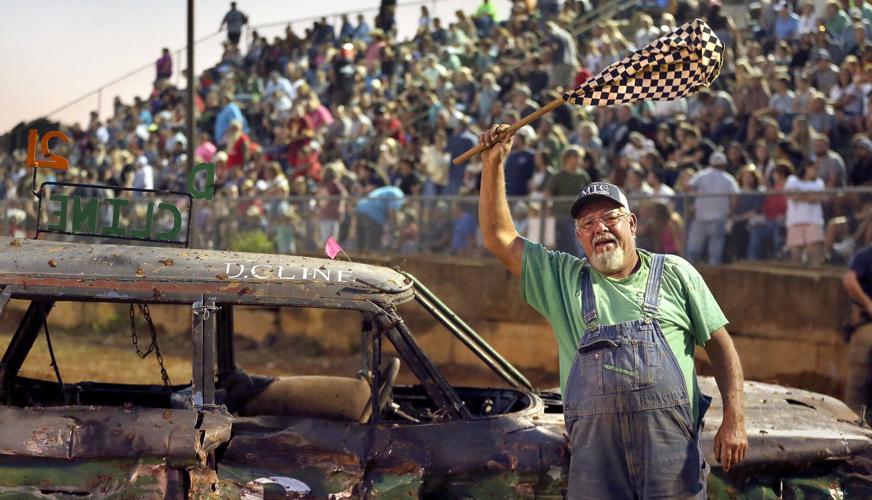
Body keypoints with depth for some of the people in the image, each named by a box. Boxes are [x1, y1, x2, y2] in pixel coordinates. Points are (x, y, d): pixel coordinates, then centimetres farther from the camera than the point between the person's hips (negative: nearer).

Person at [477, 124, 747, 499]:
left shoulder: (674, 273, 12)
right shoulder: (563, 278, 16)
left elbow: (720, 345, 10)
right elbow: (499, 238, 14)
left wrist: (734, 419, -1)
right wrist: (493, 163, 6)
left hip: (671, 442, -1)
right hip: (595, 449, 1)